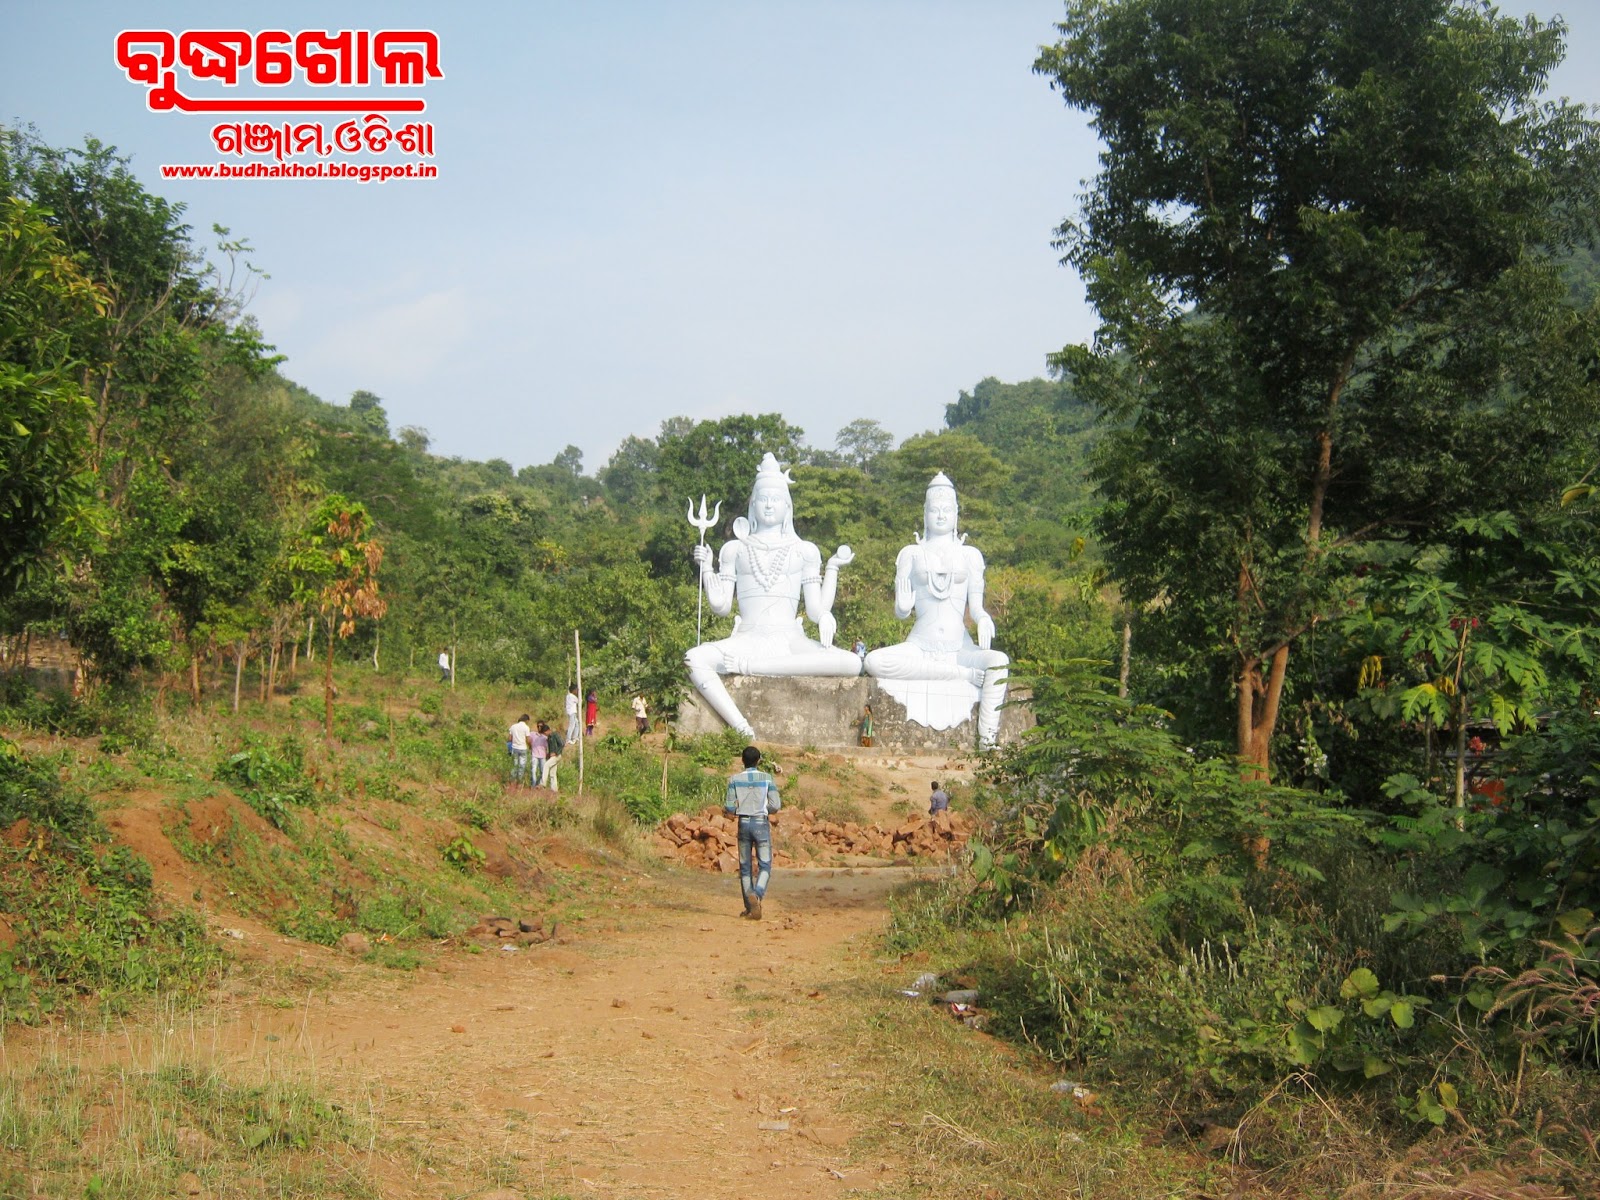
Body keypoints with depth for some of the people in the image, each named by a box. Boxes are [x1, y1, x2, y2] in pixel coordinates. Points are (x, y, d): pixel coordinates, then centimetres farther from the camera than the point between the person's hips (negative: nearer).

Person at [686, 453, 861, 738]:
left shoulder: (804, 551, 17)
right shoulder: (736, 549, 17)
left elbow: (816, 612, 9)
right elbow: (721, 606, 9)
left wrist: (833, 567, 8)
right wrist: (706, 567, 3)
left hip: (791, 641, 1)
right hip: (747, 638, -1)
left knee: (852, 663, -31)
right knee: (695, 660, -33)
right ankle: (742, 731, -43)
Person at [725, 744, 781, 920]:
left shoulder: (734, 780, 0)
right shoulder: (767, 779, -2)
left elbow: (730, 808, -4)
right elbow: (775, 806, -6)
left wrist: (725, 807, 19)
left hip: (743, 824, 2)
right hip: (761, 824, -2)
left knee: (745, 866, 10)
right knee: (765, 865, 2)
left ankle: (749, 907, 12)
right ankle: (757, 895, -25)